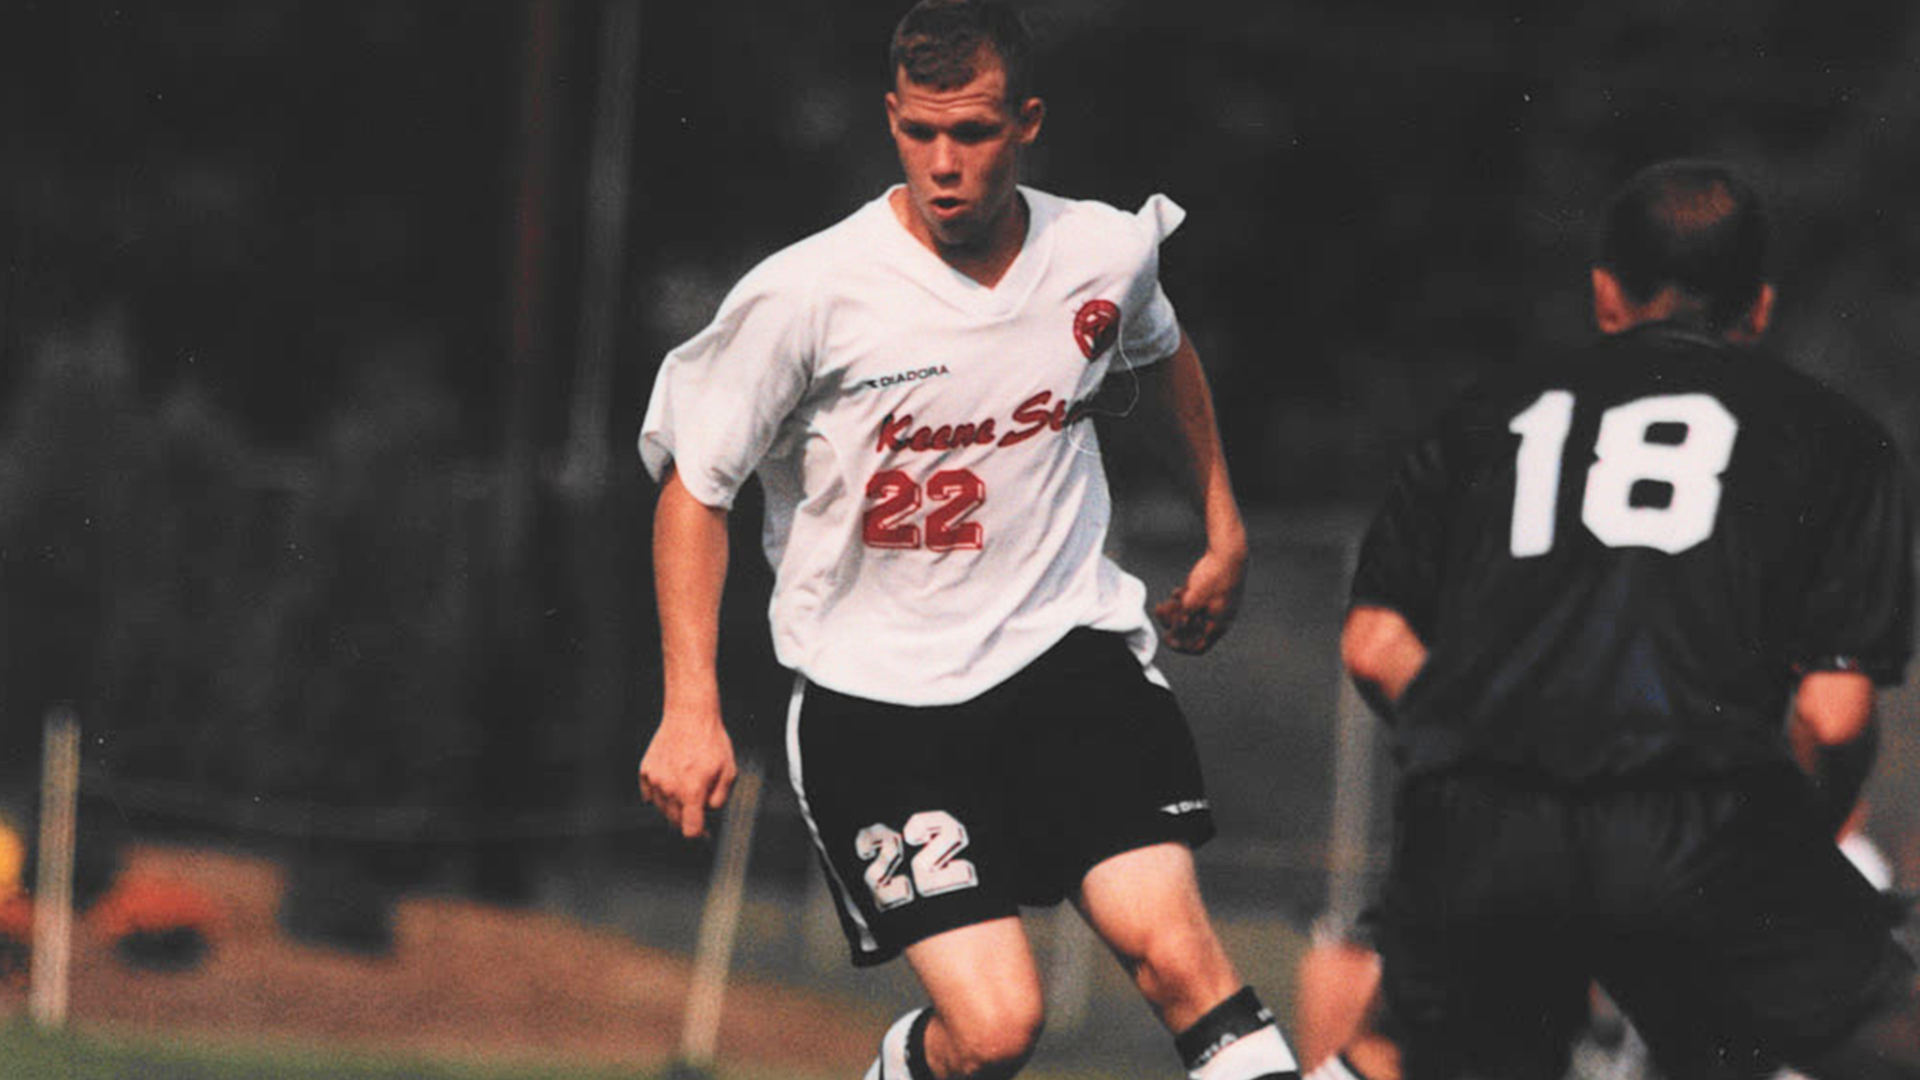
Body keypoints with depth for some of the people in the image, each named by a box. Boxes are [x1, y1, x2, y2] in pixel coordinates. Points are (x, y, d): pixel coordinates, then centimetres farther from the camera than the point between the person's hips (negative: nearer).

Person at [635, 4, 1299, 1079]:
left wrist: (1223, 525, 29)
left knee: (1170, 942, -21)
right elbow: (695, 483, -4)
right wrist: (691, 711, -9)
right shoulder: (805, 295, -15)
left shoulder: (1107, 253, -3)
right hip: (879, 695, -3)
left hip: (1070, 640, 3)